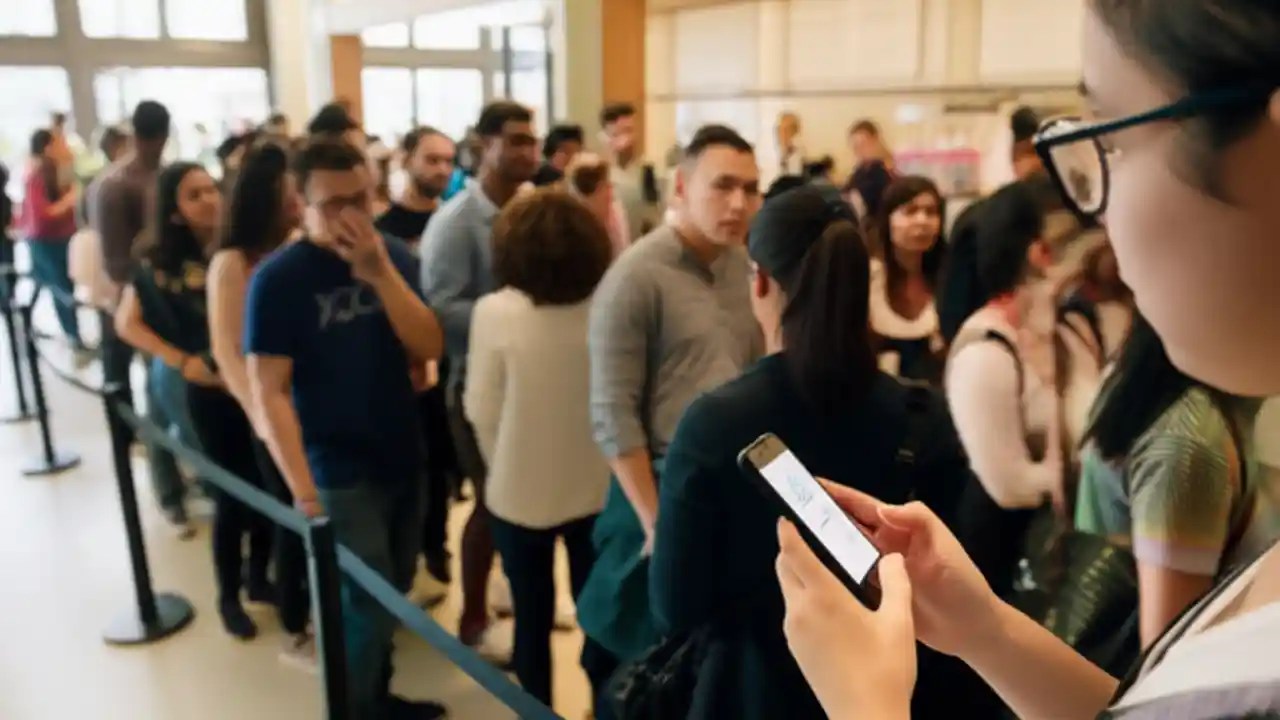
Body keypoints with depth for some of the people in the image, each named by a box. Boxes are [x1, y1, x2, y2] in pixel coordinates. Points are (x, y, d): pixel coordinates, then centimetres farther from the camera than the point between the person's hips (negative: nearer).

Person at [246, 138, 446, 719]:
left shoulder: (392, 255, 2)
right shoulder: (278, 278, -13)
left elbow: (429, 348, -7)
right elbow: (269, 391, -16)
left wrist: (378, 271, -19)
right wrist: (304, 492, -23)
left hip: (405, 460, 5)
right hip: (340, 475, -5)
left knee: (391, 599, 18)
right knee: (365, 609, 3)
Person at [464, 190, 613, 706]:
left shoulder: (495, 311, -16)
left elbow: (482, 410, -9)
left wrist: (501, 466, 9)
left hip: (520, 490, -2)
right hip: (597, 487, 2)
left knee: (532, 616, 15)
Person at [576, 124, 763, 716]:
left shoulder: (745, 266, 4)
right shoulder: (635, 277, -15)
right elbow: (613, 414, -17)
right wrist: (656, 521, -16)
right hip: (664, 490, -6)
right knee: (648, 660, 12)